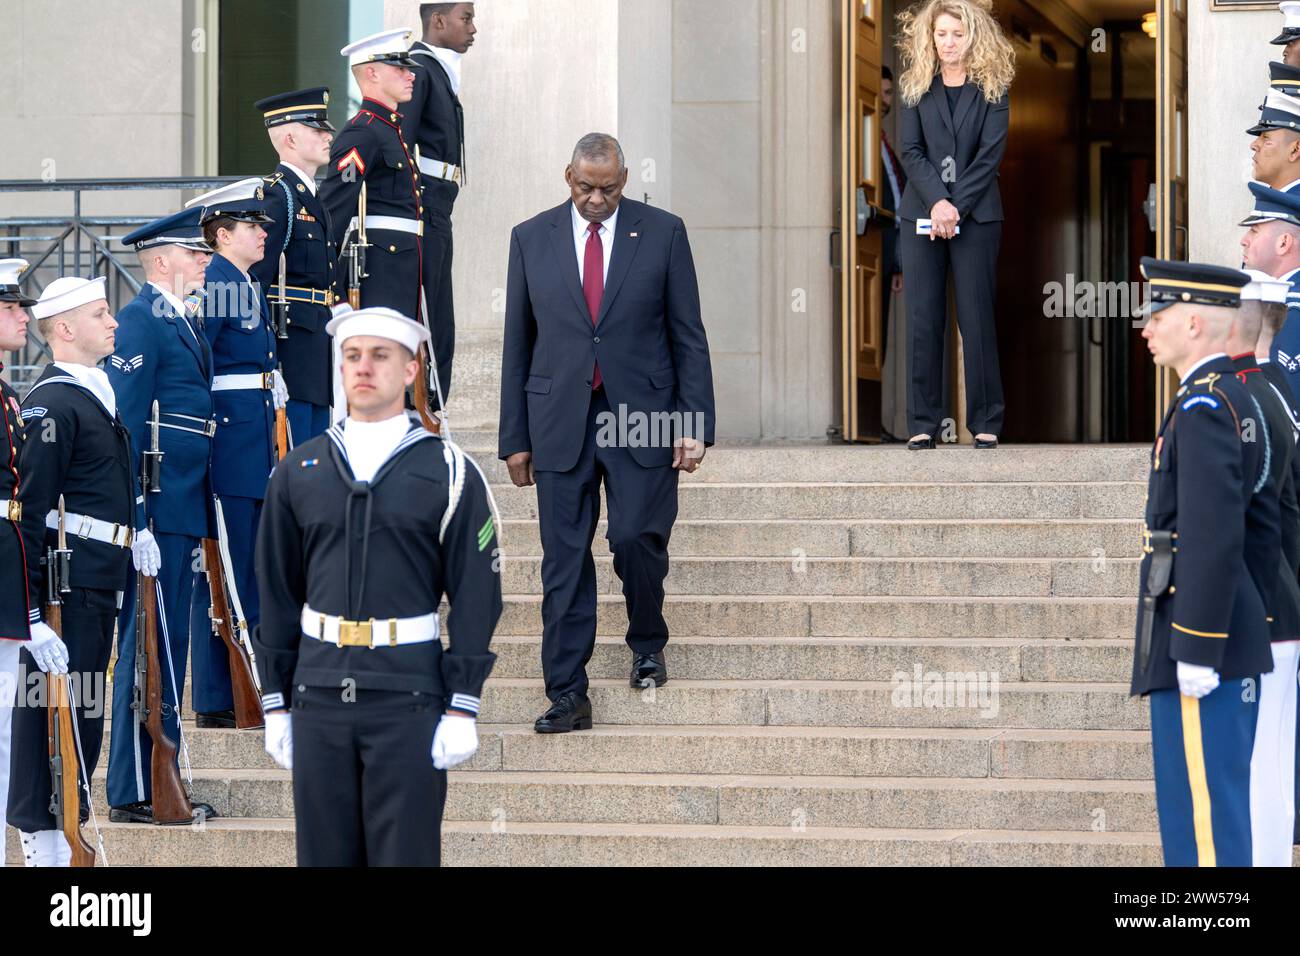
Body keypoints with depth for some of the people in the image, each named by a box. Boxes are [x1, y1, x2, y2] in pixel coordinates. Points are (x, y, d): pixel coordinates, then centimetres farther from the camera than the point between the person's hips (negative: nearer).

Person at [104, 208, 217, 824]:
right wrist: (134, 511, -21)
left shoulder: (184, 319, 18)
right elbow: (124, 420, -17)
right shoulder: (140, 321, -11)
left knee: (167, 645, 13)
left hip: (181, 511, 10)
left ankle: (158, 784, 19)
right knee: (150, 646, -7)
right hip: (157, 511, -10)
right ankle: (135, 795, -4)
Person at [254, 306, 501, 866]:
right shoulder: (298, 472, 8)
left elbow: (476, 598, -3)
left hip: (409, 699, -3)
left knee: (406, 855, -1)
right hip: (318, 694, 3)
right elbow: (276, 594, 11)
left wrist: (461, 710, -8)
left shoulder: (450, 473, -1)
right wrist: (275, 704, 7)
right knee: (324, 856, 6)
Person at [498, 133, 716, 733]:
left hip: (641, 415, -1)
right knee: (564, 557, -2)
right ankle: (567, 695, 1)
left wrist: (695, 424, -4)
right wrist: (515, 437, 6)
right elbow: (518, 344, 9)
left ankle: (647, 644, 20)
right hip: (560, 419, 1)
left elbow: (688, 336, 3)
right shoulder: (531, 238, 6)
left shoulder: (662, 233, 2)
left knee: (637, 537, -10)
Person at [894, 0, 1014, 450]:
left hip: (976, 215, -2)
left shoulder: (991, 89, 3)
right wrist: (936, 202, -14)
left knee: (976, 316, -2)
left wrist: (955, 207, -13)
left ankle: (986, 421, 3)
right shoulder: (916, 88, 8)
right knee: (922, 317, -1)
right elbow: (911, 150, 1)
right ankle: (923, 423, 2)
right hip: (921, 214, 2)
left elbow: (990, 155, -4)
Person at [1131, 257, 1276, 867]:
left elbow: (1213, 535, -23)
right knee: (1202, 809, 14)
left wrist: (1196, 650, -22)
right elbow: (1260, 529, 19)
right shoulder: (1238, 401, 16)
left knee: (1204, 814, -7)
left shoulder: (1204, 405, -16)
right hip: (1234, 641, 10)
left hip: (1200, 637, -10)